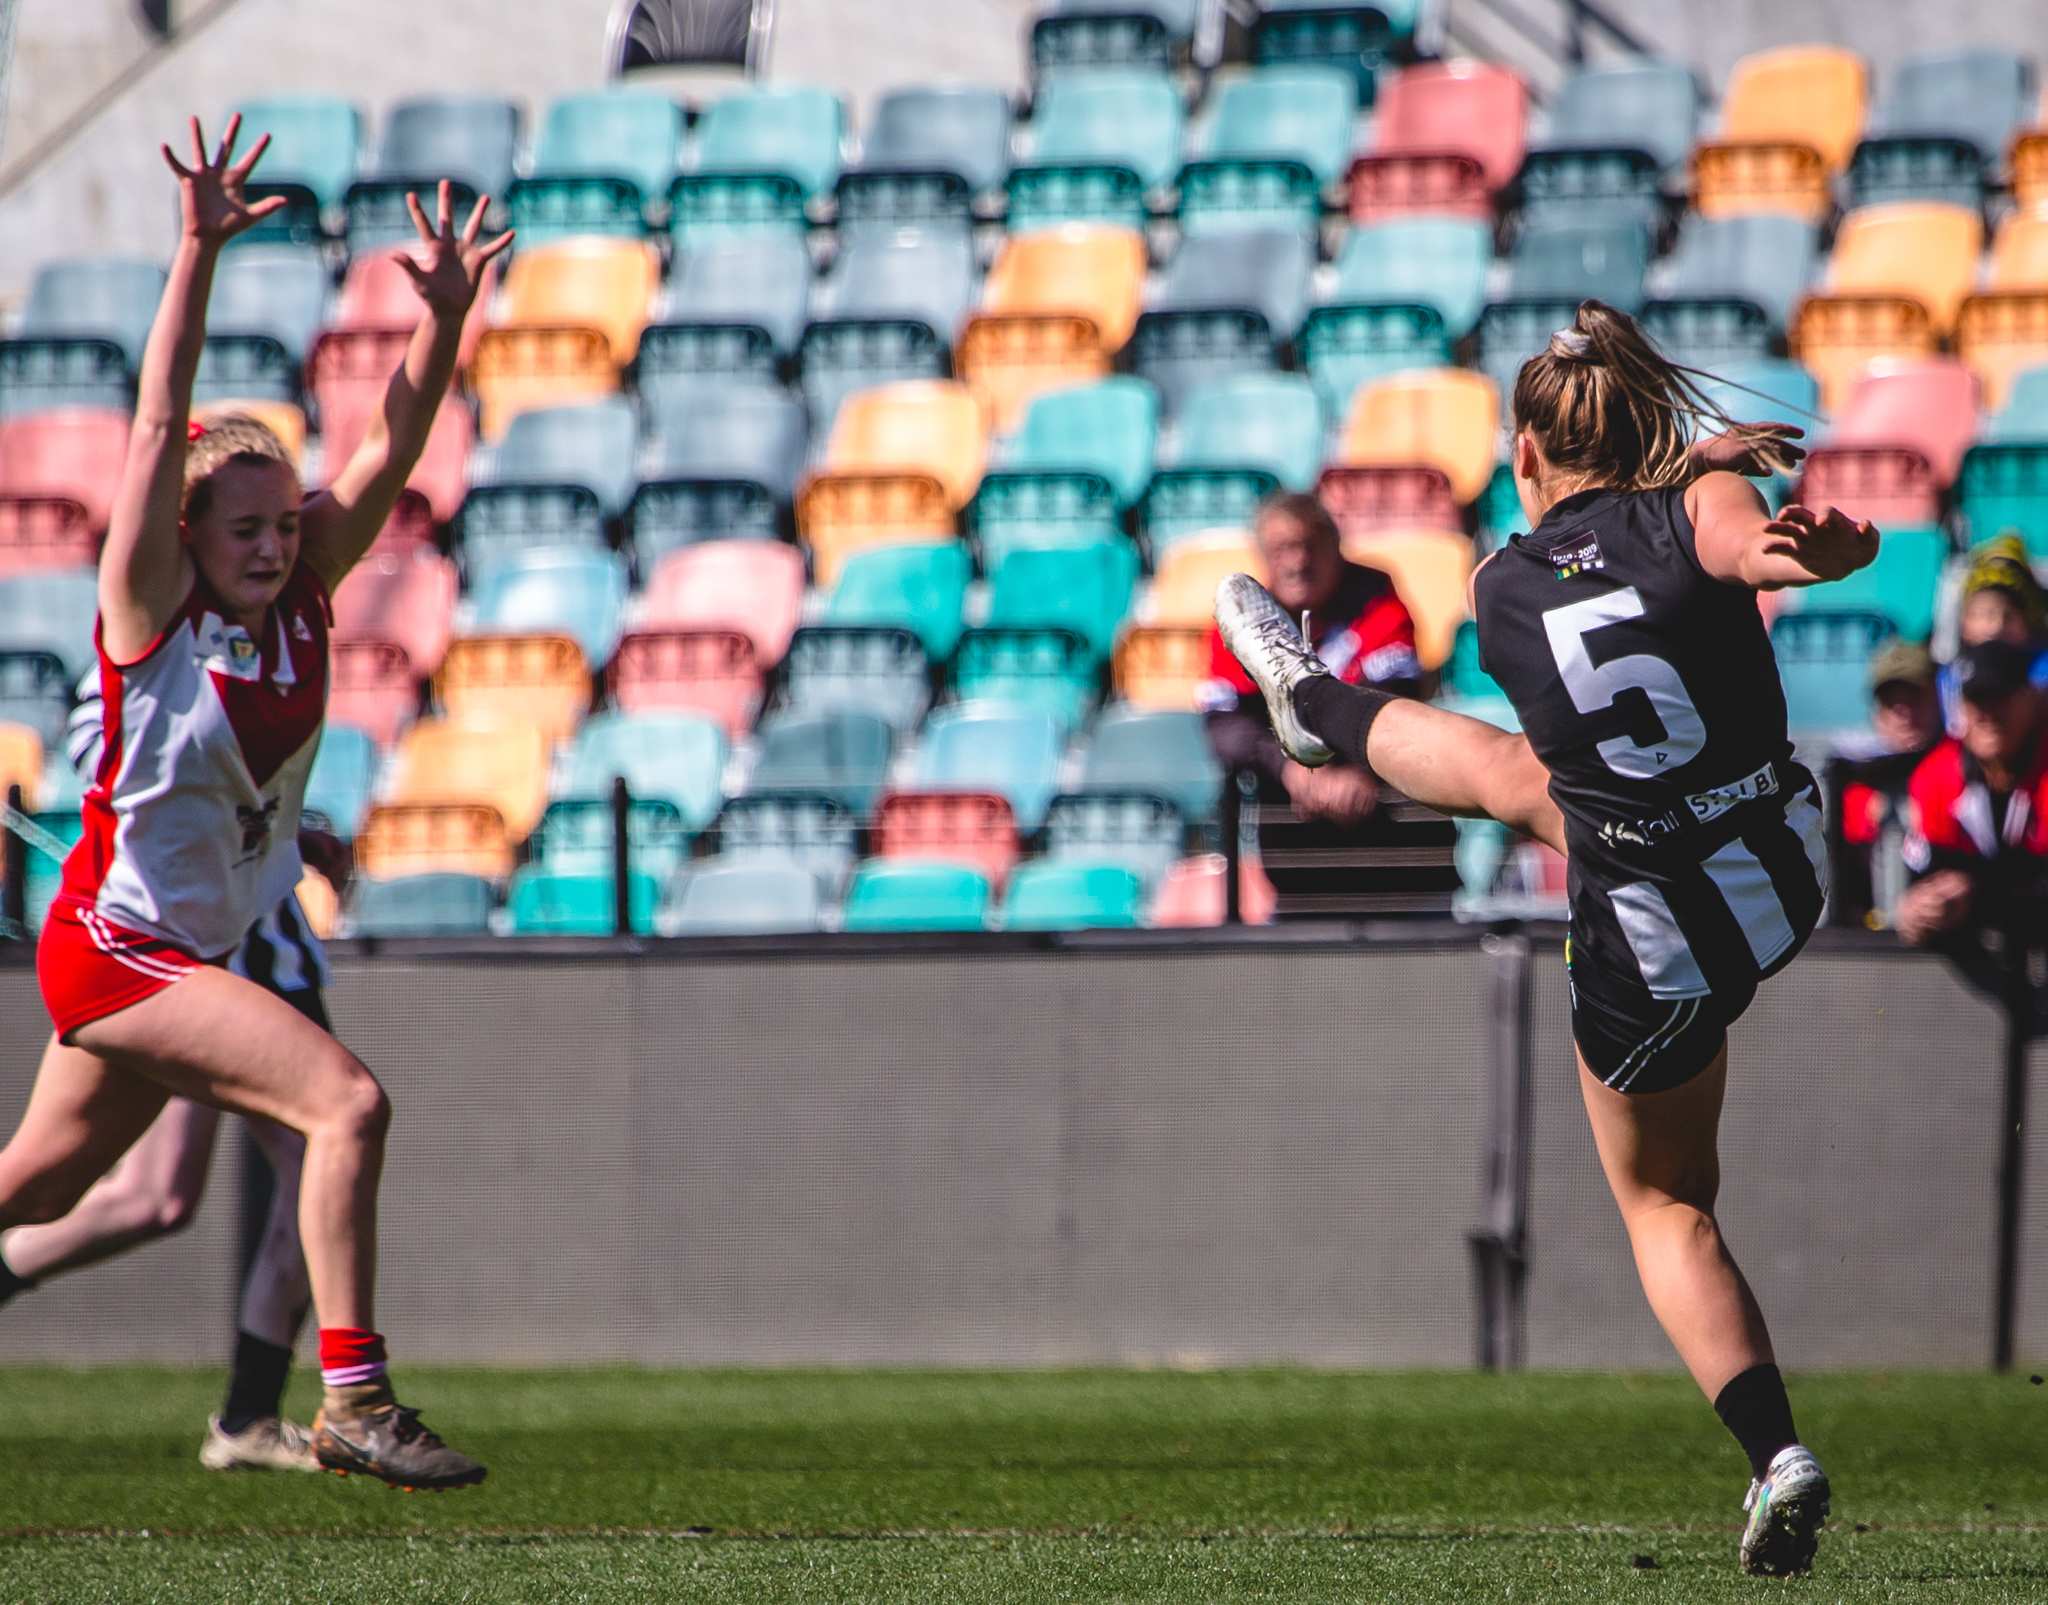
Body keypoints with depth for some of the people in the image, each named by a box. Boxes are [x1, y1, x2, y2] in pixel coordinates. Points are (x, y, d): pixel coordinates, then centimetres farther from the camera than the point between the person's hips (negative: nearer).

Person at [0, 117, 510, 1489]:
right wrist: (200, 253, -30)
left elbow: (389, 452, -6)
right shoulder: (151, 606, -13)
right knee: (349, 1102, -21)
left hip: (198, 951, 8)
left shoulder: (300, 600, 1)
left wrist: (444, 318, -21)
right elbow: (159, 428, -22)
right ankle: (353, 1401, -22)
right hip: (116, 945, -8)